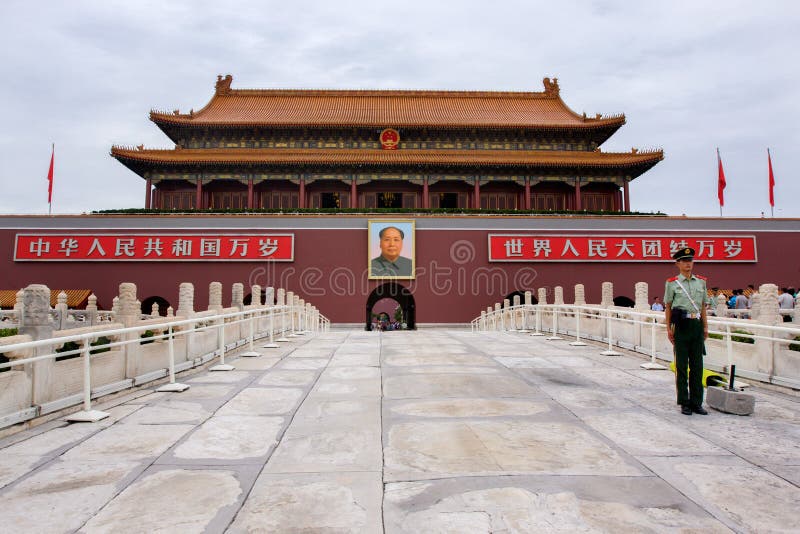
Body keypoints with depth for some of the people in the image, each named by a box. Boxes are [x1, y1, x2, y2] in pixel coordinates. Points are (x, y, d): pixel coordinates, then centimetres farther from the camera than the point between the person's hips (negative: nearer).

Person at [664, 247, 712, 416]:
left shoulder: (701, 281, 10)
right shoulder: (672, 283, 0)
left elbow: (703, 306, 14)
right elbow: (668, 307, 2)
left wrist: (705, 327, 10)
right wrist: (669, 329, -3)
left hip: (697, 325, 4)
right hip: (681, 325, -3)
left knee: (697, 365, 7)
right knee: (681, 365, 2)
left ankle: (697, 402, 16)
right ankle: (684, 403, 10)